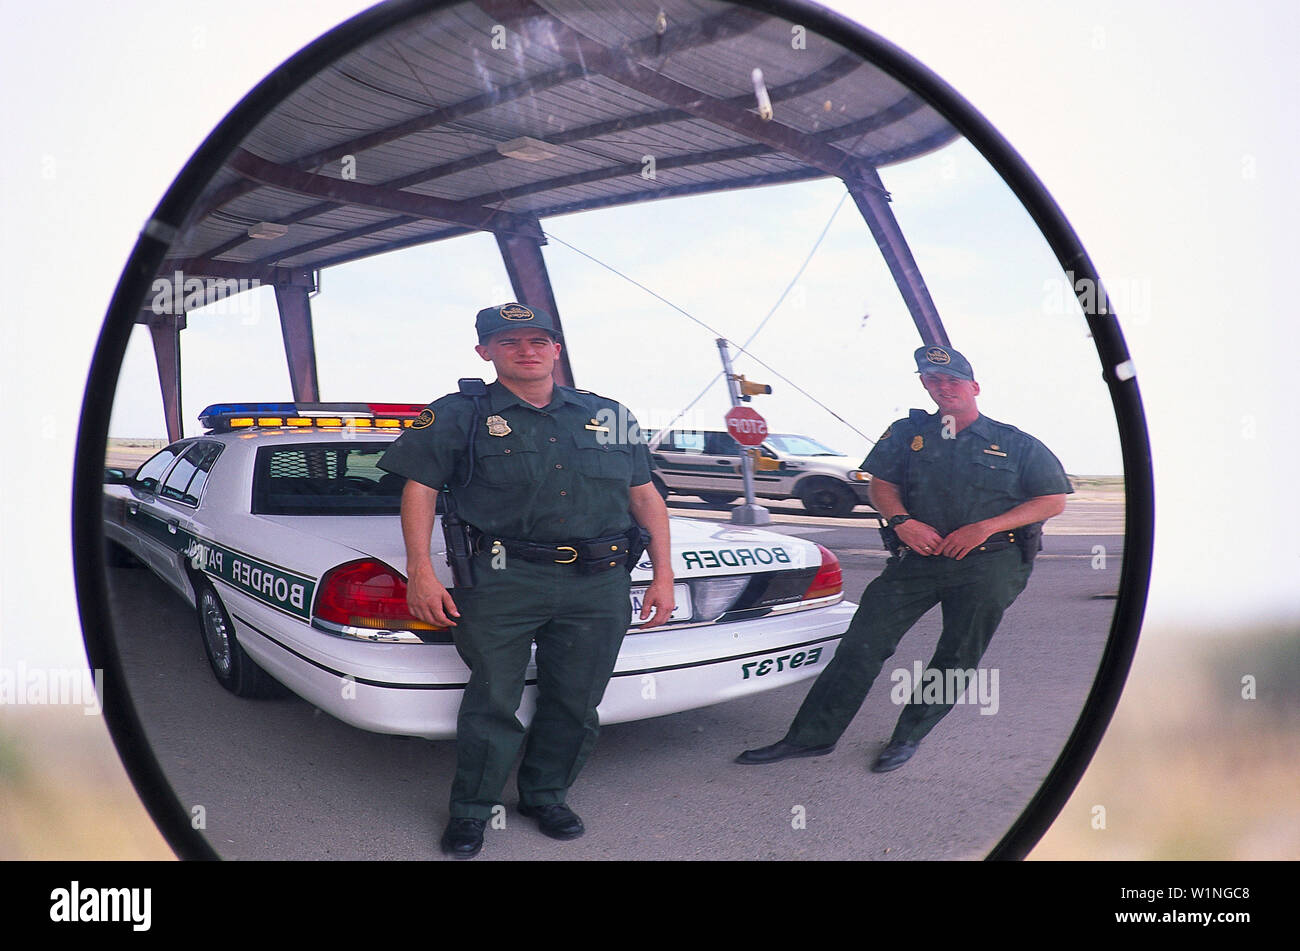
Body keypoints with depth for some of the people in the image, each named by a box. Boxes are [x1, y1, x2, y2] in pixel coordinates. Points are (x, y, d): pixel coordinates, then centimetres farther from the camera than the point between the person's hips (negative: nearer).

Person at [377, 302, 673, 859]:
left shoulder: (609, 416, 13)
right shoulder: (460, 416, 4)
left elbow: (645, 497, 16)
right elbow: (419, 489, 2)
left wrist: (663, 575, 10)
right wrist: (420, 573, -7)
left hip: (599, 587, 3)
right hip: (503, 582, -3)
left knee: (575, 705, 11)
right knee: (493, 702, 2)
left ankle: (546, 795, 33)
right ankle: (471, 810, 23)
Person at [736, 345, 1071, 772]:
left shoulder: (1017, 444, 5)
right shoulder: (907, 433, 12)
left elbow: (1054, 500, 2)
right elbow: (881, 486, 12)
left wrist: (985, 527, -10)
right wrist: (901, 520, -11)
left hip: (989, 564, -1)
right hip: (917, 557, 1)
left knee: (957, 660, 4)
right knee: (862, 642, -5)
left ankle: (908, 737, 21)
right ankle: (811, 735, 0)